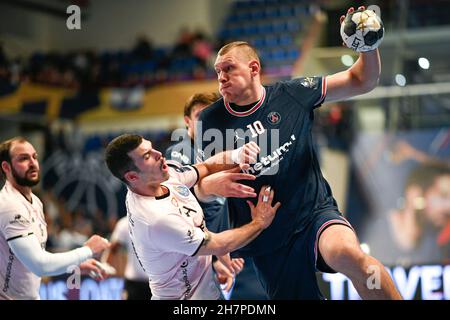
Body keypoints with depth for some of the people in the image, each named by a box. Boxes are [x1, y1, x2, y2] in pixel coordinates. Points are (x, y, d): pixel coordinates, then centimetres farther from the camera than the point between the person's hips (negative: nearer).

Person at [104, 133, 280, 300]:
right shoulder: (157, 219, -33)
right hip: (185, 296, -8)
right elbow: (219, 246, -23)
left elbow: (207, 167, 3)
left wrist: (236, 155, -18)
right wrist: (260, 223, -10)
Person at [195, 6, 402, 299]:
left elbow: (361, 82, 4)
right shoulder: (211, 121, 0)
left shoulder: (292, 94, -1)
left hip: (316, 212, -2)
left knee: (348, 254, -34)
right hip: (268, 243, 2)